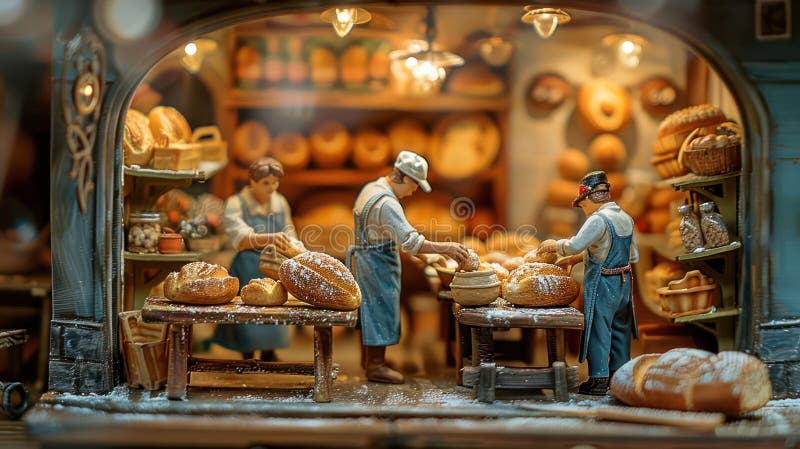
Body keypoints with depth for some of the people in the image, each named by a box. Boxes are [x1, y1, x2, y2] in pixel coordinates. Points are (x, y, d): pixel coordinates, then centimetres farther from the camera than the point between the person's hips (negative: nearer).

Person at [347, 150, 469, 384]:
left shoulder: (370, 188, 8)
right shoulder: (386, 204, -25)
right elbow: (411, 242, -32)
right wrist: (446, 248, -32)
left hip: (364, 258, 10)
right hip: (378, 265, -10)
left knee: (369, 308, 17)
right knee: (381, 309, -3)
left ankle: (369, 357, 29)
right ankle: (376, 366, 4)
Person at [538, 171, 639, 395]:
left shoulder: (598, 219, -17)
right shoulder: (626, 218, 10)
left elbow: (575, 246, -25)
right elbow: (634, 255, 15)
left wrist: (555, 245, -9)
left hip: (602, 284, -8)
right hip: (624, 281, 9)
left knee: (598, 330, -2)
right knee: (620, 328, 15)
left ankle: (598, 379, 1)